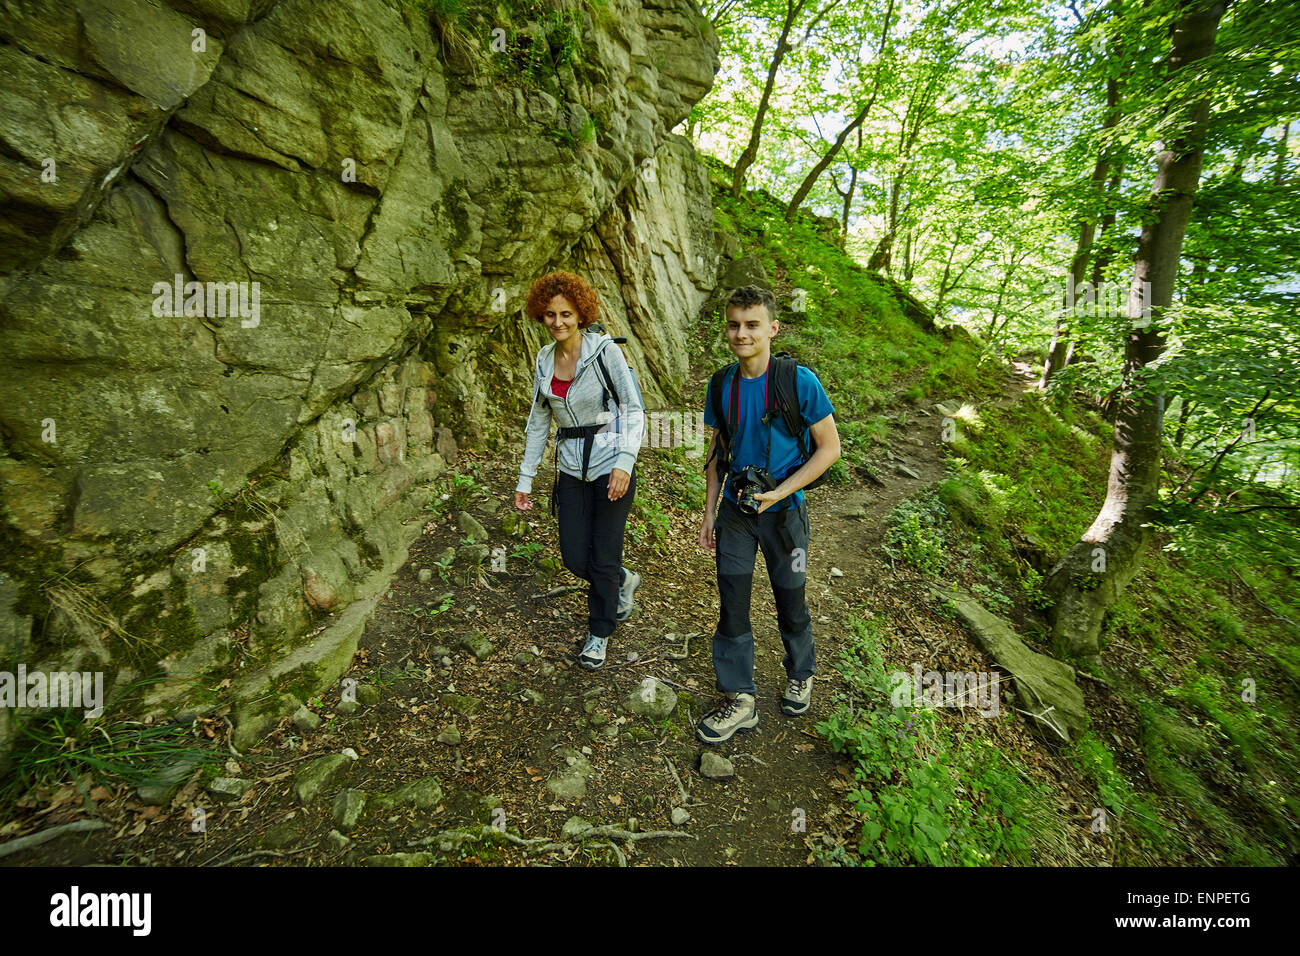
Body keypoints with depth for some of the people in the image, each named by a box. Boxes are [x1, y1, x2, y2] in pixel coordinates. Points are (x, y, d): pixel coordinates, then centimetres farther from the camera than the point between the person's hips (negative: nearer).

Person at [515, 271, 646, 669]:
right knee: (575, 557, 7)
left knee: (603, 557, 4)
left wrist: (624, 462, -23)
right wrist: (525, 478, 12)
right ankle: (623, 581, 41)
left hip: (610, 465, -5)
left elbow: (634, 410, -10)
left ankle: (600, 632, 29)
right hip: (572, 469, 5)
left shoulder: (604, 350, -9)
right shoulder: (545, 360, 7)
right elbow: (538, 421, 12)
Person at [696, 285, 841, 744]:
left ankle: (801, 675, 43)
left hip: (782, 511, -3)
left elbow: (830, 448, -10)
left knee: (790, 603, 15)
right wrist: (709, 511, 5)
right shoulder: (720, 384, -2)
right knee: (732, 604, 6)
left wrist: (778, 493, -19)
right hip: (734, 510, 3)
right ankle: (738, 699, 23)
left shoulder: (800, 382, -16)